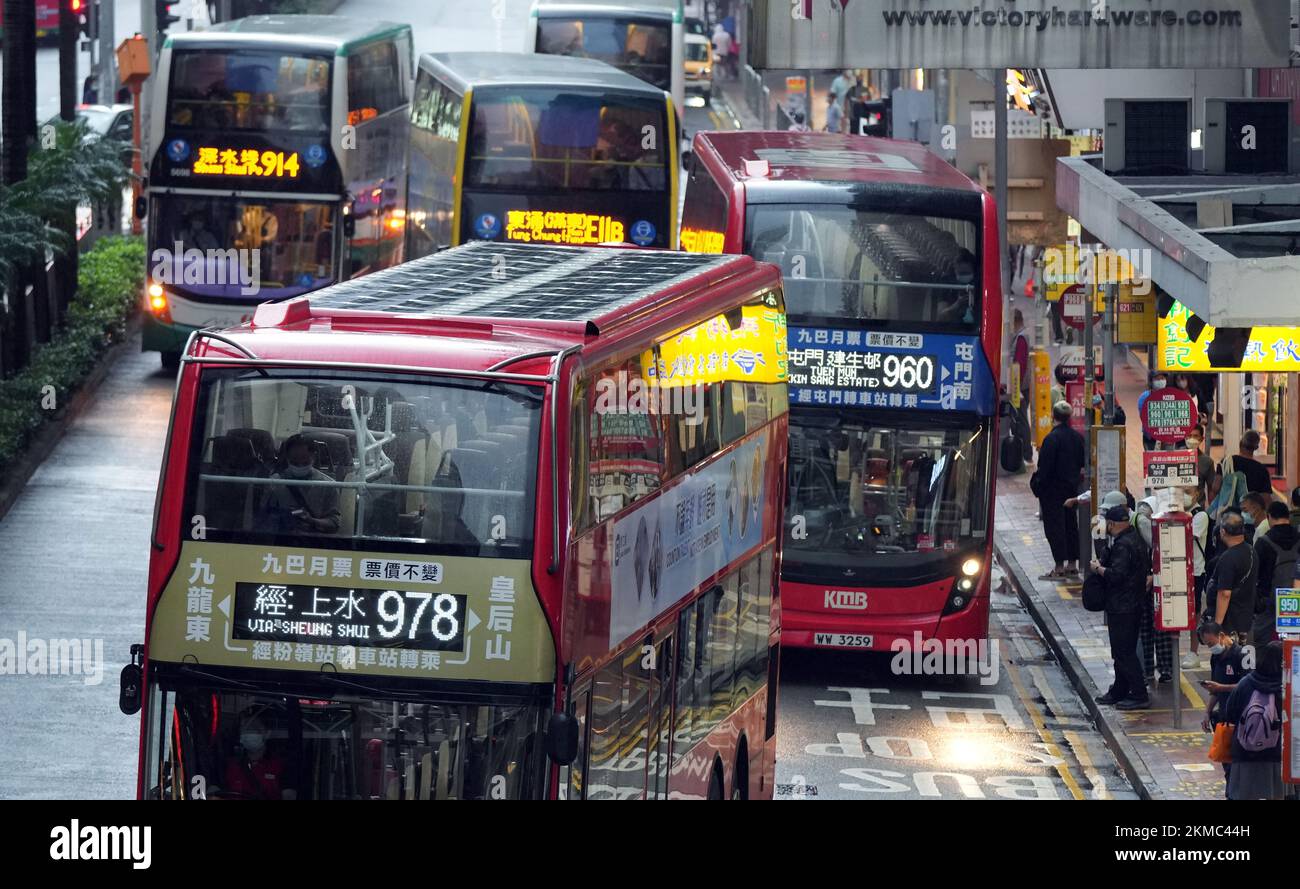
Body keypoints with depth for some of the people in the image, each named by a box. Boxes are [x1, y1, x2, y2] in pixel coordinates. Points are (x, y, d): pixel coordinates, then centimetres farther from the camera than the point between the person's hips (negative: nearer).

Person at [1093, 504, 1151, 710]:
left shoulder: (1122, 545, -21)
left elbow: (1116, 575, -29)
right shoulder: (1136, 538, 11)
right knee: (1123, 651, 19)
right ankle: (1119, 691, 29)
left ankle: (1139, 695, -4)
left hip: (1121, 606, -10)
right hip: (1135, 603, 10)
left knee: (1123, 652, -5)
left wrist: (1098, 568, -10)